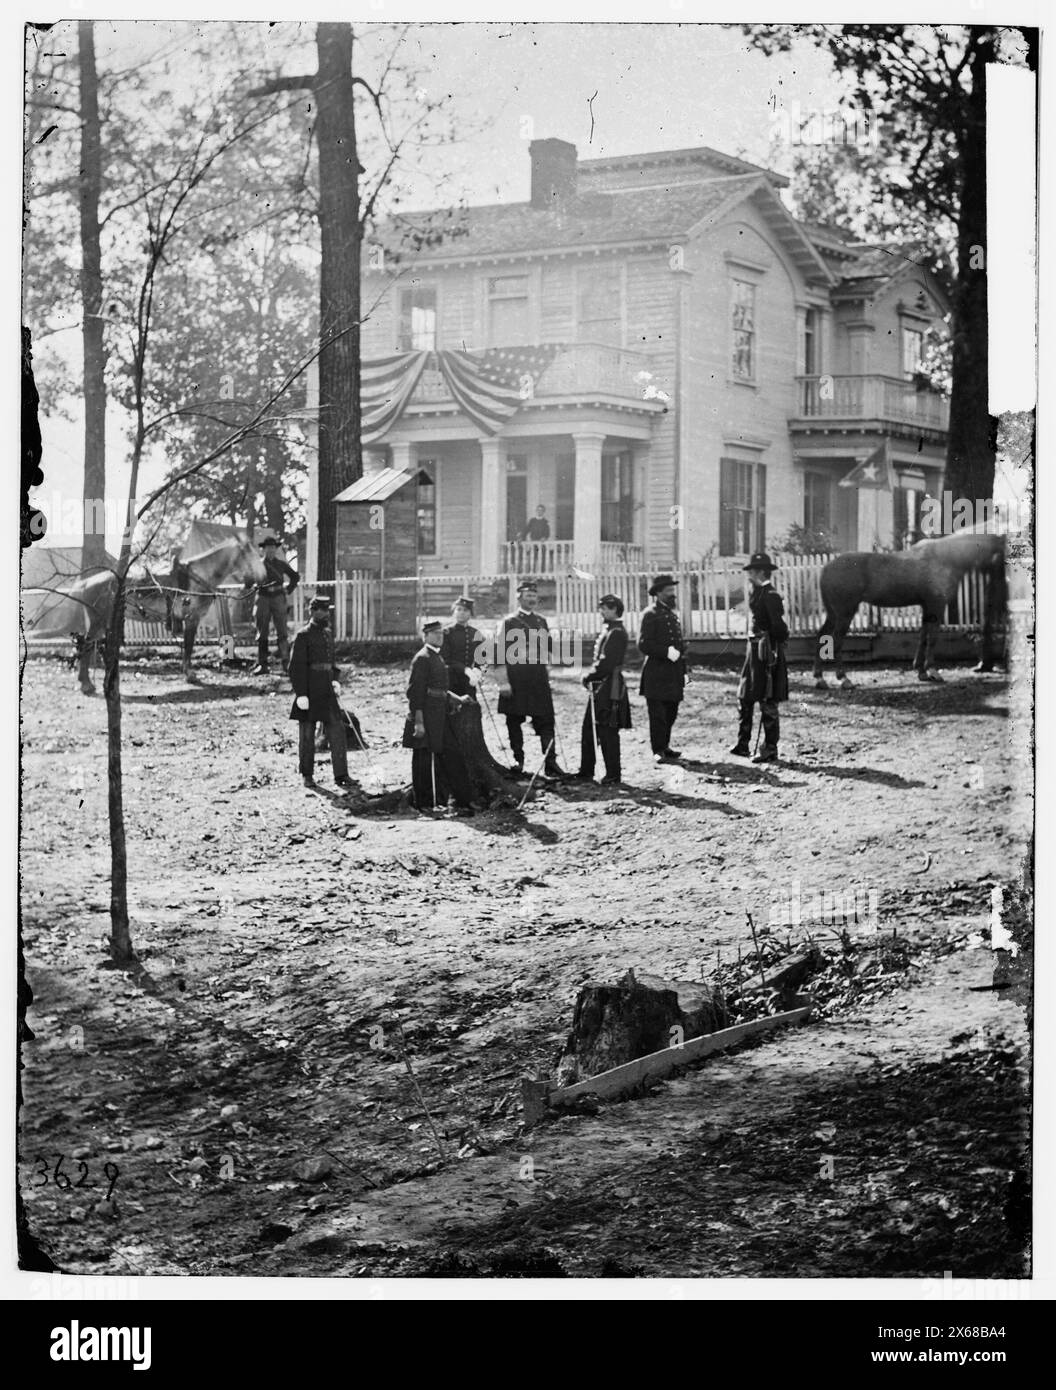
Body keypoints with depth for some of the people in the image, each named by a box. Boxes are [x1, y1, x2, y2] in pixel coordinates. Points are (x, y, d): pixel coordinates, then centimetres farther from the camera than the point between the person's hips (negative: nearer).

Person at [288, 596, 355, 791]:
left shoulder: (327, 634, 13)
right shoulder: (303, 636, -9)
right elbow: (296, 667, -13)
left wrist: (335, 680, 6)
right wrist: (301, 694, -18)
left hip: (327, 692, 6)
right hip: (309, 693, -6)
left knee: (337, 731, 0)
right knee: (307, 735, 4)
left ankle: (341, 775, 1)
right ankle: (307, 775, 15)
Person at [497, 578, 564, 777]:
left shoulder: (541, 621, 14)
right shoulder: (509, 622, -2)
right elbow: (501, 654, -6)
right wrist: (503, 681, -12)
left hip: (539, 677, 4)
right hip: (516, 678, -4)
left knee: (545, 720, -3)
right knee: (514, 721, 4)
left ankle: (550, 763, -6)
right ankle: (518, 761, 14)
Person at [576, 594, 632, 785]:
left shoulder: (617, 633, -15)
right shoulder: (607, 630, 15)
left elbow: (607, 664, -21)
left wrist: (589, 676, -11)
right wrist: (590, 675, 5)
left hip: (609, 688, -10)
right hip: (600, 686, 10)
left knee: (608, 733, -4)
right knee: (589, 729, 13)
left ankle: (613, 776, 3)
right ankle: (586, 772, 21)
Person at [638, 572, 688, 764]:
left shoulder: (672, 615, 18)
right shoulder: (650, 615, -7)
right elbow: (643, 645, -14)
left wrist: (683, 672, 19)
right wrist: (666, 651, -22)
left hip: (673, 675, 8)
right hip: (657, 674, -8)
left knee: (671, 713, 11)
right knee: (658, 714, -4)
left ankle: (664, 747, 21)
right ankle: (658, 751, -1)